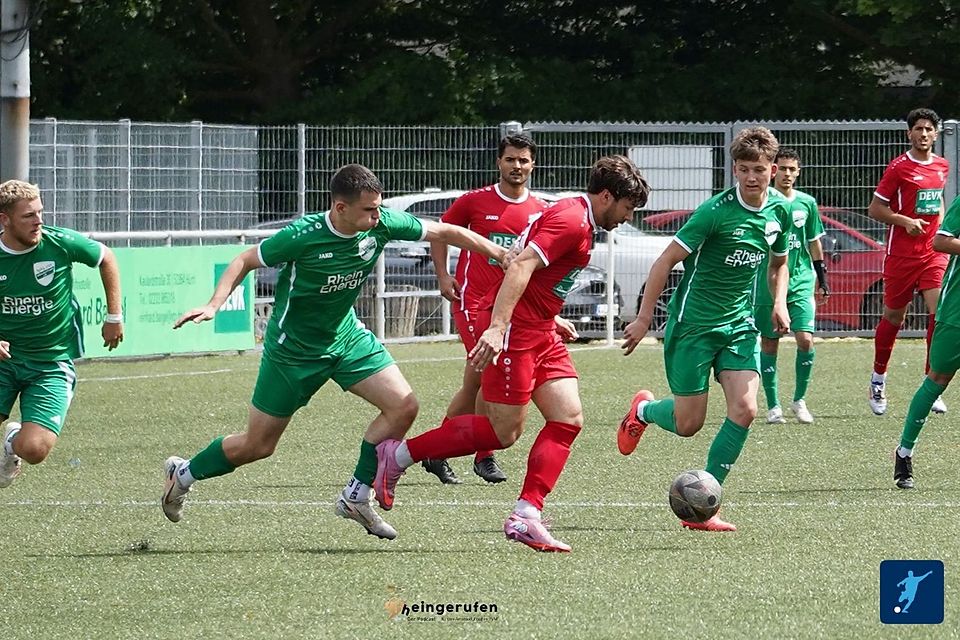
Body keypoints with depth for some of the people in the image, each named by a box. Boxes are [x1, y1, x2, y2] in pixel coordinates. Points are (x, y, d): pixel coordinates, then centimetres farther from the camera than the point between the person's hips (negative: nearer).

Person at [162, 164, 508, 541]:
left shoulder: (382, 224, -16)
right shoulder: (304, 236, -29)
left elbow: (445, 232, -5)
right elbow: (245, 261, -16)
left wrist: (502, 254, -5)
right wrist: (213, 305, -29)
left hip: (346, 336, 5)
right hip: (293, 349, -5)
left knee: (403, 406, -11)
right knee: (257, 446, 3)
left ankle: (356, 497, 4)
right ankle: (183, 473, 31)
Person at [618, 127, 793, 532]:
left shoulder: (779, 211, 1)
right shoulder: (716, 212, -19)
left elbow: (779, 262, 21)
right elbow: (666, 261, -13)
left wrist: (779, 303, 2)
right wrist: (643, 319, -12)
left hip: (739, 323, 5)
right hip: (693, 325, -5)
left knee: (744, 410, -12)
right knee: (688, 424, -1)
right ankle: (643, 410, 36)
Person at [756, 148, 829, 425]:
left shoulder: (807, 203, 7)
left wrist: (822, 276, 16)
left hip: (801, 281, 2)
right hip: (767, 282, -2)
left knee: (805, 339, -12)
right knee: (769, 344, 2)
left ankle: (799, 400, 5)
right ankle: (773, 406, 11)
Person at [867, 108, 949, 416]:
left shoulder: (942, 166, 9)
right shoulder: (899, 167, -7)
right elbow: (875, 208, -6)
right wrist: (905, 221, -19)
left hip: (933, 252, 4)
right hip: (901, 253, -4)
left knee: (940, 312, -12)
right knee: (893, 315, 6)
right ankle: (878, 378, 26)